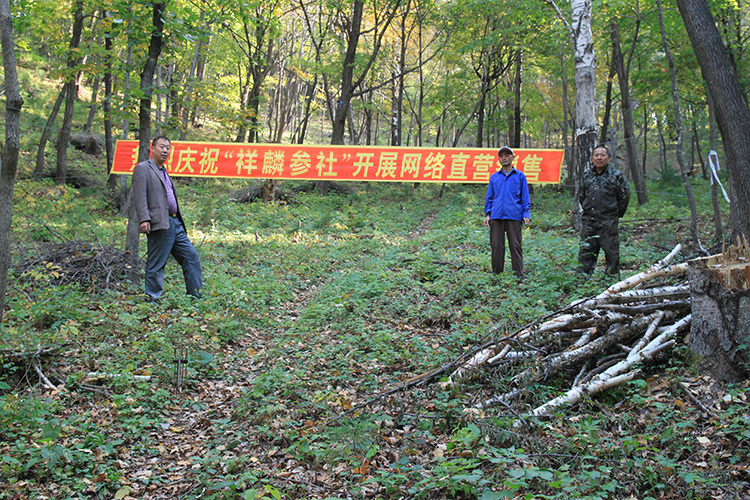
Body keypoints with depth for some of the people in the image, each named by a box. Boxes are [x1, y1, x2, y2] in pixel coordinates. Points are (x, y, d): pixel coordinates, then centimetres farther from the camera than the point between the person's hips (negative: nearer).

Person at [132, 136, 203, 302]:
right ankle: (152, 299, 3)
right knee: (156, 264, -5)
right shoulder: (142, 168, -2)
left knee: (192, 257, 7)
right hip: (160, 225, -9)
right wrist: (144, 220, -21)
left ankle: (196, 297, 12)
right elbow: (140, 197, -12)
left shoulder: (164, 172, 24)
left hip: (175, 224, 9)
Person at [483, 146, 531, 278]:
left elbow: (525, 198, 10)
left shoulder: (520, 176, 12)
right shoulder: (494, 177, 18)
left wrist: (526, 215, -2)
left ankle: (519, 274, -1)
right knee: (496, 246, 0)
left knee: (515, 246, -4)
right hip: (496, 217, 2)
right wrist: (487, 214, 6)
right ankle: (497, 274, 6)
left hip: (514, 216, -2)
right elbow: (489, 198, 19)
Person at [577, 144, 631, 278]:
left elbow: (624, 196, 5)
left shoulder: (616, 175, -1)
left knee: (611, 251, 1)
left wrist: (617, 213, 7)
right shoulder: (586, 175, 10)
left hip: (608, 222, -3)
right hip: (588, 221, 3)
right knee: (585, 251, 4)